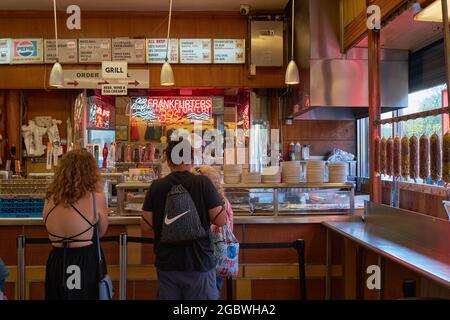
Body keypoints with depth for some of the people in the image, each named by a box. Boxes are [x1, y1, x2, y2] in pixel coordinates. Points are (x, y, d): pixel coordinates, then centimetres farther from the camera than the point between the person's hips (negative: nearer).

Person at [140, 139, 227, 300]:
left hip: (166, 264, 3)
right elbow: (221, 220, -11)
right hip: (198, 262, -3)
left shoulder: (156, 186, -3)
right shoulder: (203, 183, -10)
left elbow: (146, 225, 0)